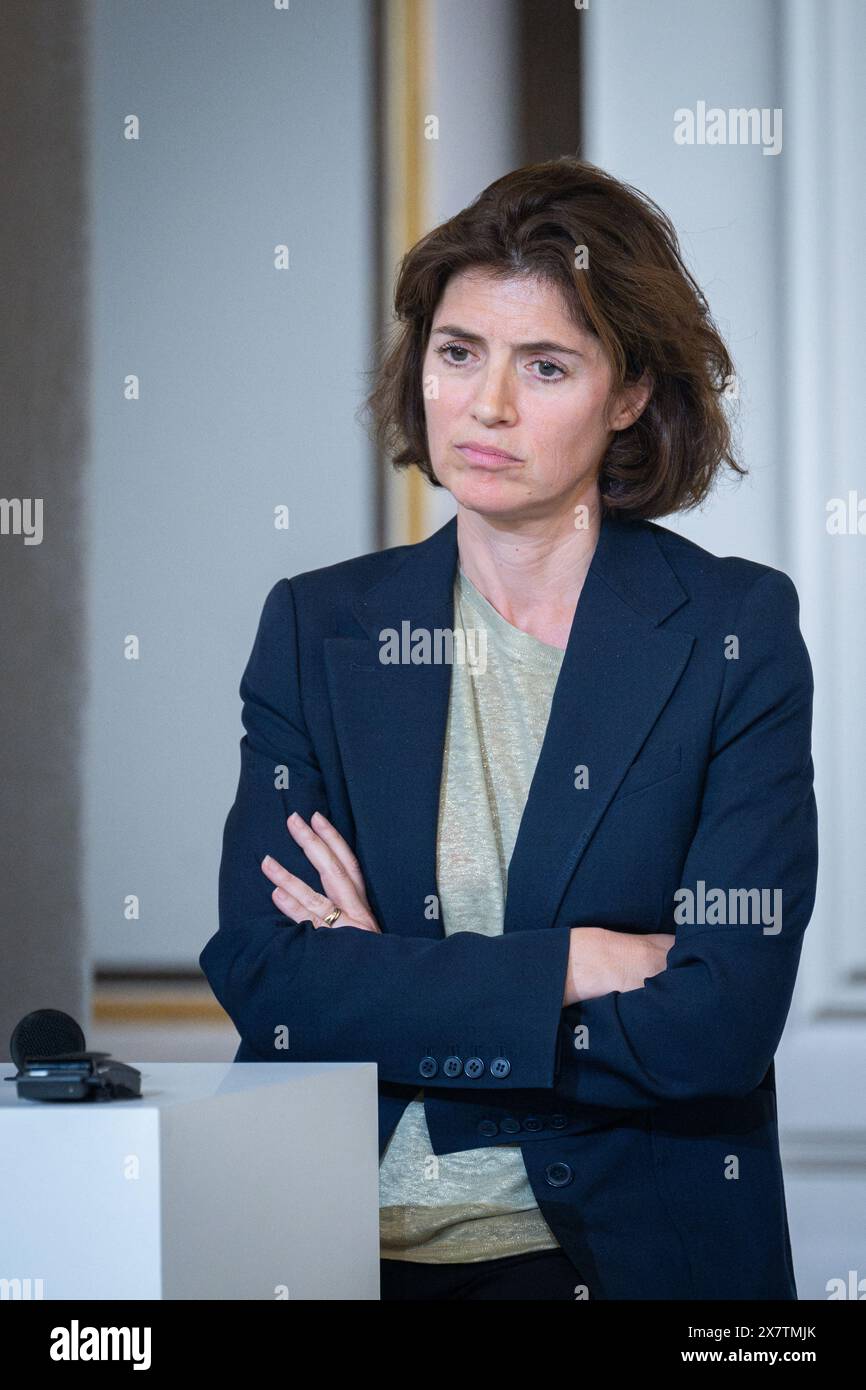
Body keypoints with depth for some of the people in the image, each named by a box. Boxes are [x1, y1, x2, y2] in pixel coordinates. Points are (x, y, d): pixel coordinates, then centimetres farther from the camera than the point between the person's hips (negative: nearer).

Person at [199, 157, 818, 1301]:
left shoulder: (738, 632, 0)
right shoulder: (317, 627, 8)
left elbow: (719, 1028, -10)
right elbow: (260, 974, -3)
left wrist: (387, 993, -6)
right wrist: (569, 967, -10)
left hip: (626, 1251, -2)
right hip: (338, 1247, 2)